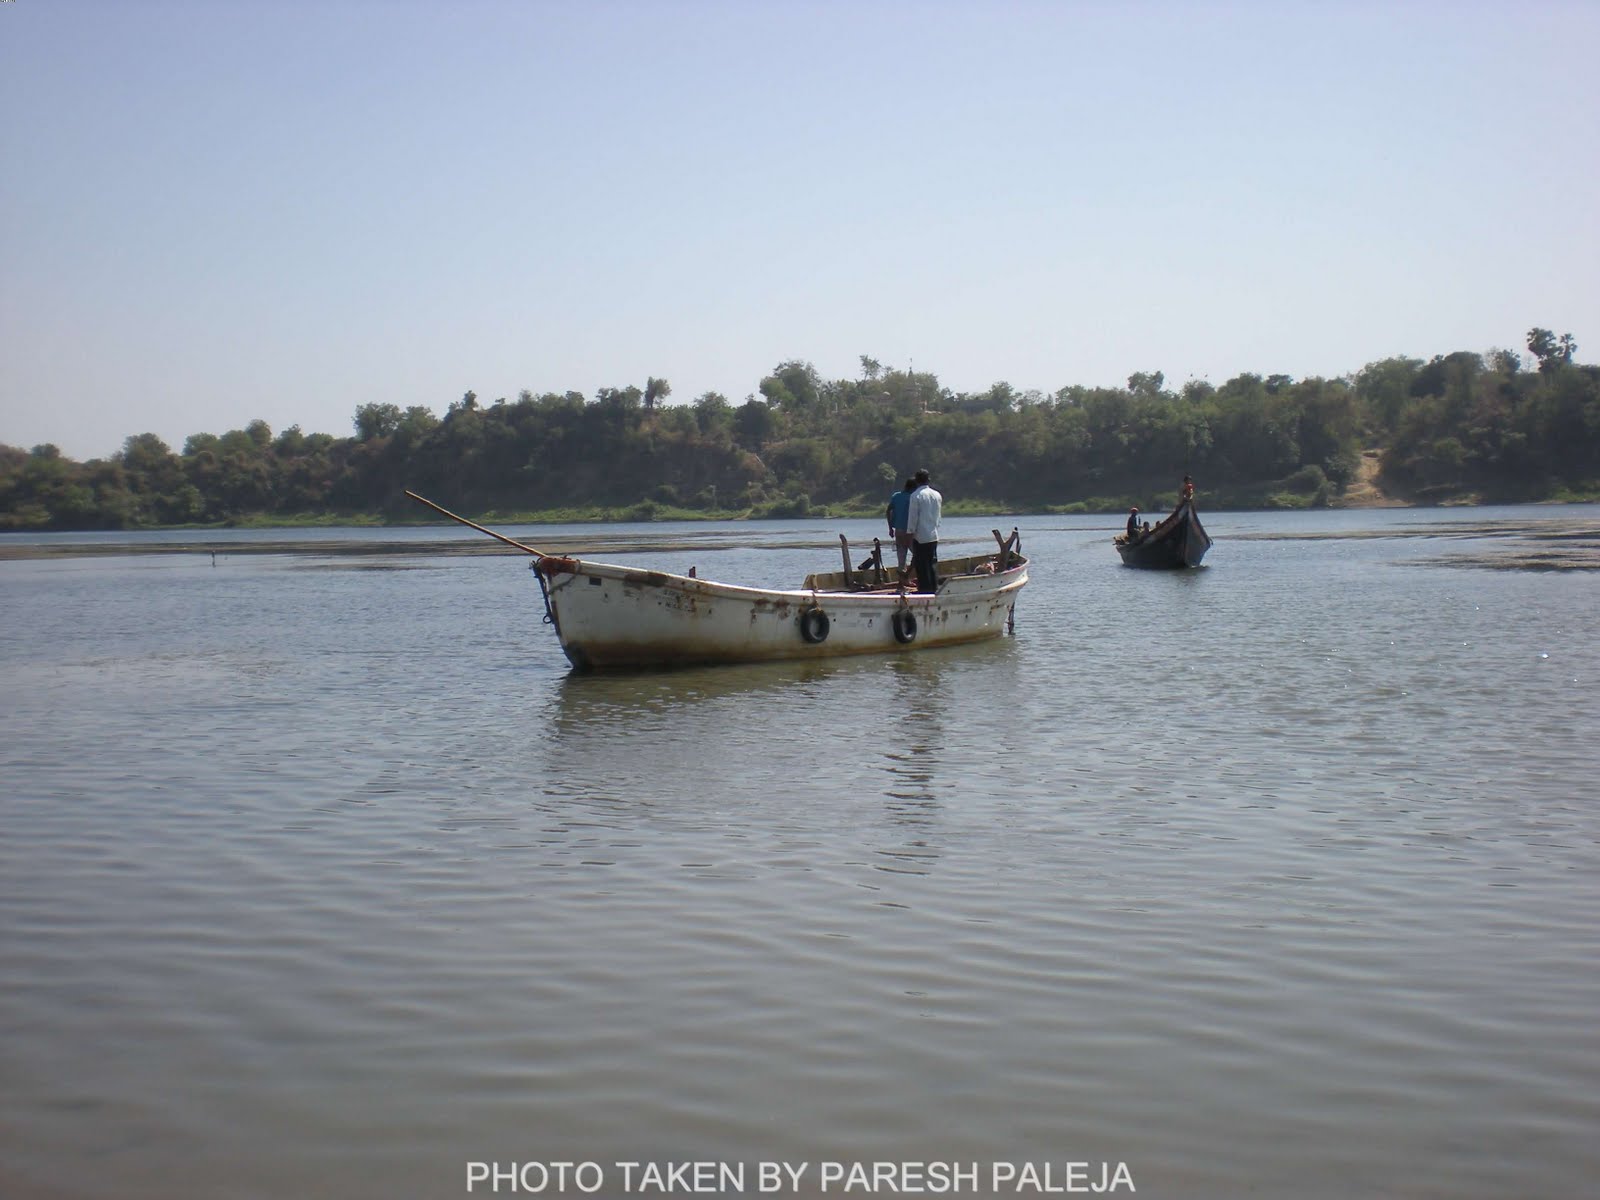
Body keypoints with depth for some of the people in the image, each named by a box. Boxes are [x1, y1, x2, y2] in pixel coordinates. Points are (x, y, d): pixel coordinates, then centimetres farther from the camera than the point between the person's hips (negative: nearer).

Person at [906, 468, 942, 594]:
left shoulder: (916, 495, -11)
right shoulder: (937, 495, 7)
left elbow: (913, 517, -11)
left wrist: (911, 533, -6)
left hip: (920, 536, -6)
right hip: (934, 535, 6)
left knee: (922, 565, -1)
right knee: (933, 563, 12)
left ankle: (925, 589, -1)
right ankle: (935, 588, 12)